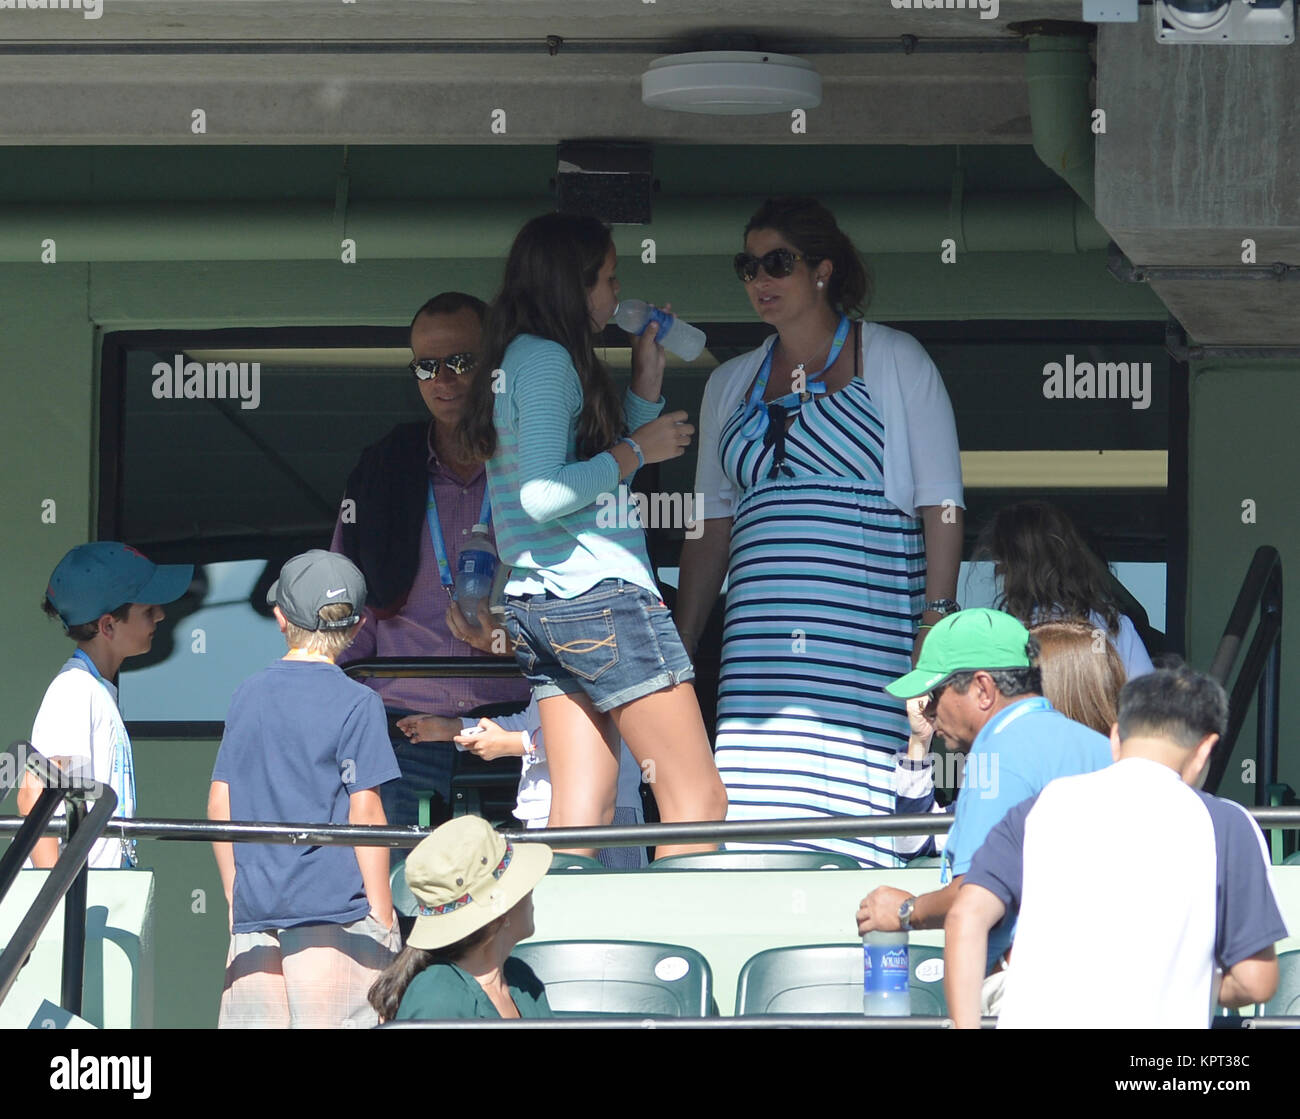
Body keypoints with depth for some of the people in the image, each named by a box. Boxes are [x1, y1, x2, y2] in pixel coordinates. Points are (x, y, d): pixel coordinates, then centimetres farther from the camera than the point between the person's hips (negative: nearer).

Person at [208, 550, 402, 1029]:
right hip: (335, 909, -5)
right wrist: (383, 915, -5)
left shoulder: (250, 694, 12)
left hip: (255, 916, 5)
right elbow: (364, 809, -9)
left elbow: (219, 805, 13)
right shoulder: (355, 703, -4)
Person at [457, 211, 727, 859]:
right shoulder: (546, 358, -10)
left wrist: (648, 378, 22)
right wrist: (635, 452, -9)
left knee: (582, 808, 3)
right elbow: (543, 494, -20)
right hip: (600, 596, -10)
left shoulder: (521, 358, 19)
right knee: (698, 800, -7)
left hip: (540, 605, 10)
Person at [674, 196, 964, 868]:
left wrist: (937, 617, -9)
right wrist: (680, 643, 16)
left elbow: (940, 502, 2)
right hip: (762, 630, 4)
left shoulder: (895, 362, 7)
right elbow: (712, 520, 23)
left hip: (867, 624, -4)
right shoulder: (731, 384, 21)